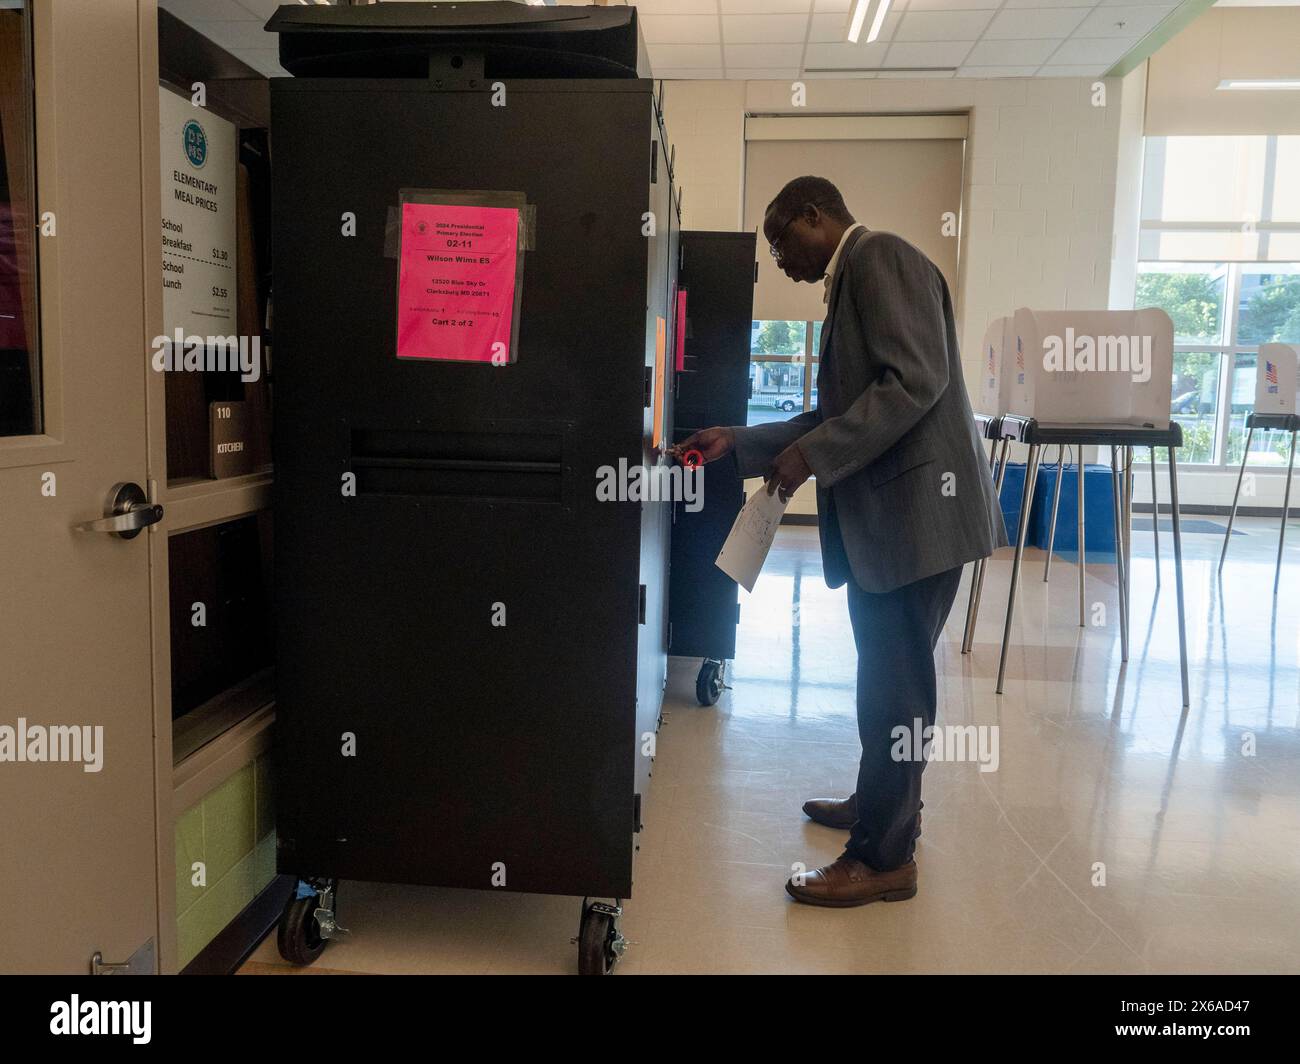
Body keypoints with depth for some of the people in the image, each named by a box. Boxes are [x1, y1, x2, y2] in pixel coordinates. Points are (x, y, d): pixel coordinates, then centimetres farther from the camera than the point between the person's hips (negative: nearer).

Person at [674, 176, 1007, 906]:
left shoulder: (880, 257, -9)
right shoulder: (852, 280, 21)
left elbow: (917, 379, -22)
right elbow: (839, 414, 20)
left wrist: (814, 456, -20)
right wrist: (740, 443, 14)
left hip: (917, 505, -10)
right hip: (886, 511, 10)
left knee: (894, 682, -3)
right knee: (887, 675, 18)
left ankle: (885, 858, 7)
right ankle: (885, 804, 35)